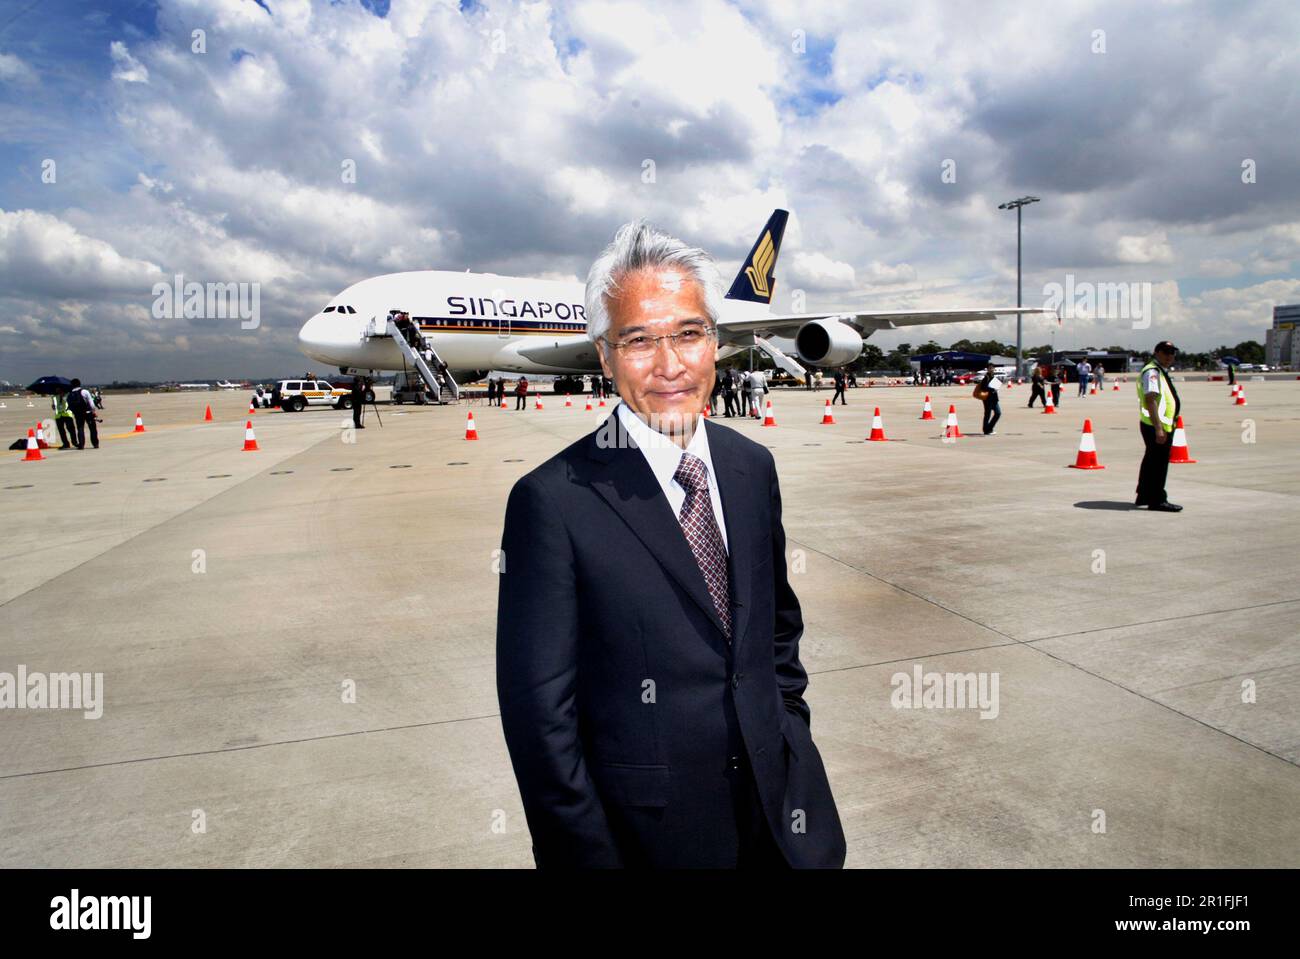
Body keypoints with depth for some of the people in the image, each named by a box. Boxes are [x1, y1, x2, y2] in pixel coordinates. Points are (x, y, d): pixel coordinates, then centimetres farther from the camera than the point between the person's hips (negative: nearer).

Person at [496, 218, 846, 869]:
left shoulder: (752, 467, -1)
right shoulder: (552, 502, -20)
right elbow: (539, 712, -16)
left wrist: (788, 737, 7)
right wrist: (588, 853, -12)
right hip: (650, 834, -4)